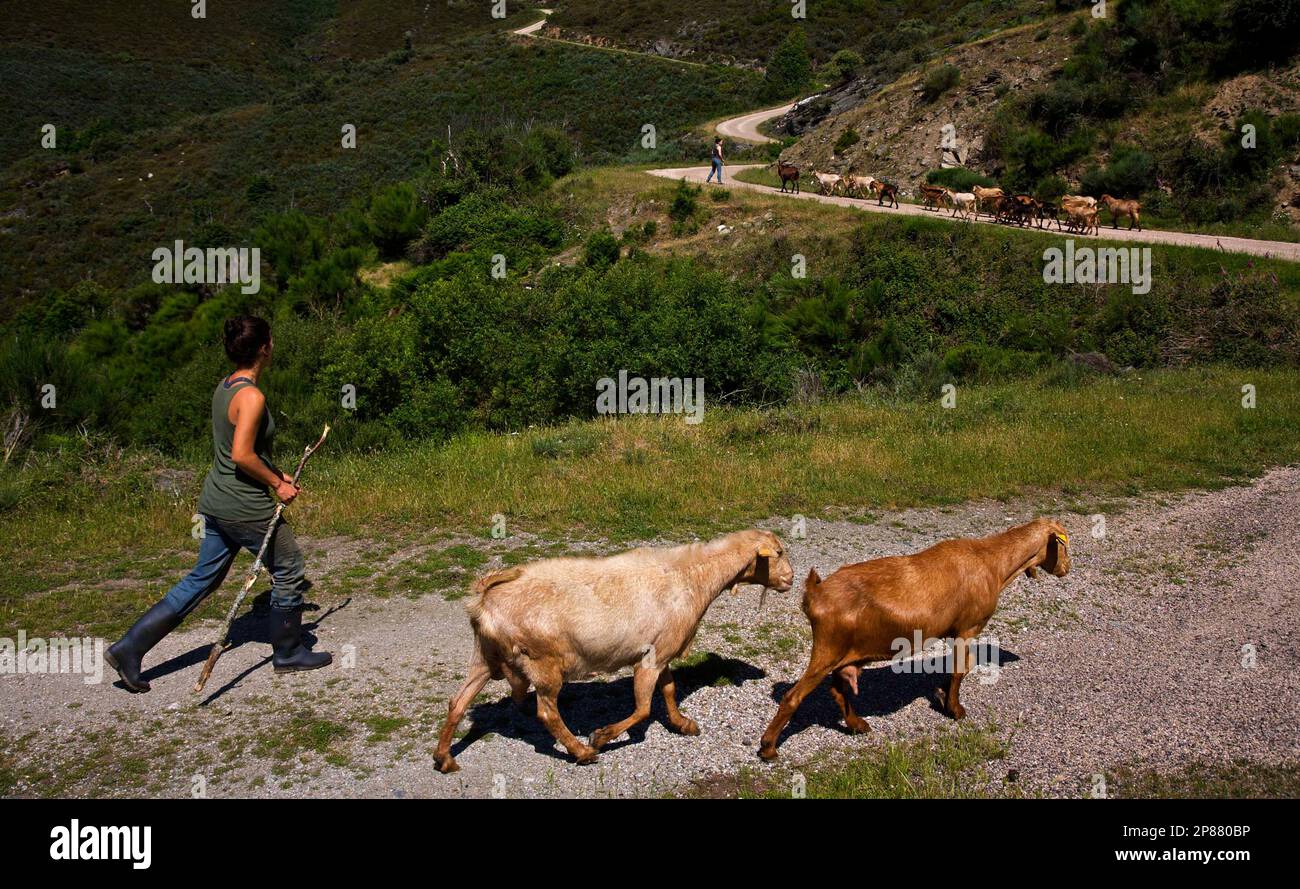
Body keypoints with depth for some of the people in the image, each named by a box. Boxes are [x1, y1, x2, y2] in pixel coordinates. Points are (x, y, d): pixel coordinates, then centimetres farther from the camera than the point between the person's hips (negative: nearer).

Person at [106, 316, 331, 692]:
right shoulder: (251, 396, -20)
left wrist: (276, 475, 18)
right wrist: (277, 484, -13)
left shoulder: (224, 388, 9)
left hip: (215, 501, 9)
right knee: (289, 571, 9)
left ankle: (128, 648, 15)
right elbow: (242, 455, -26)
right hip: (246, 508, -9)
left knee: (202, 579, 16)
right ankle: (288, 653, 24)